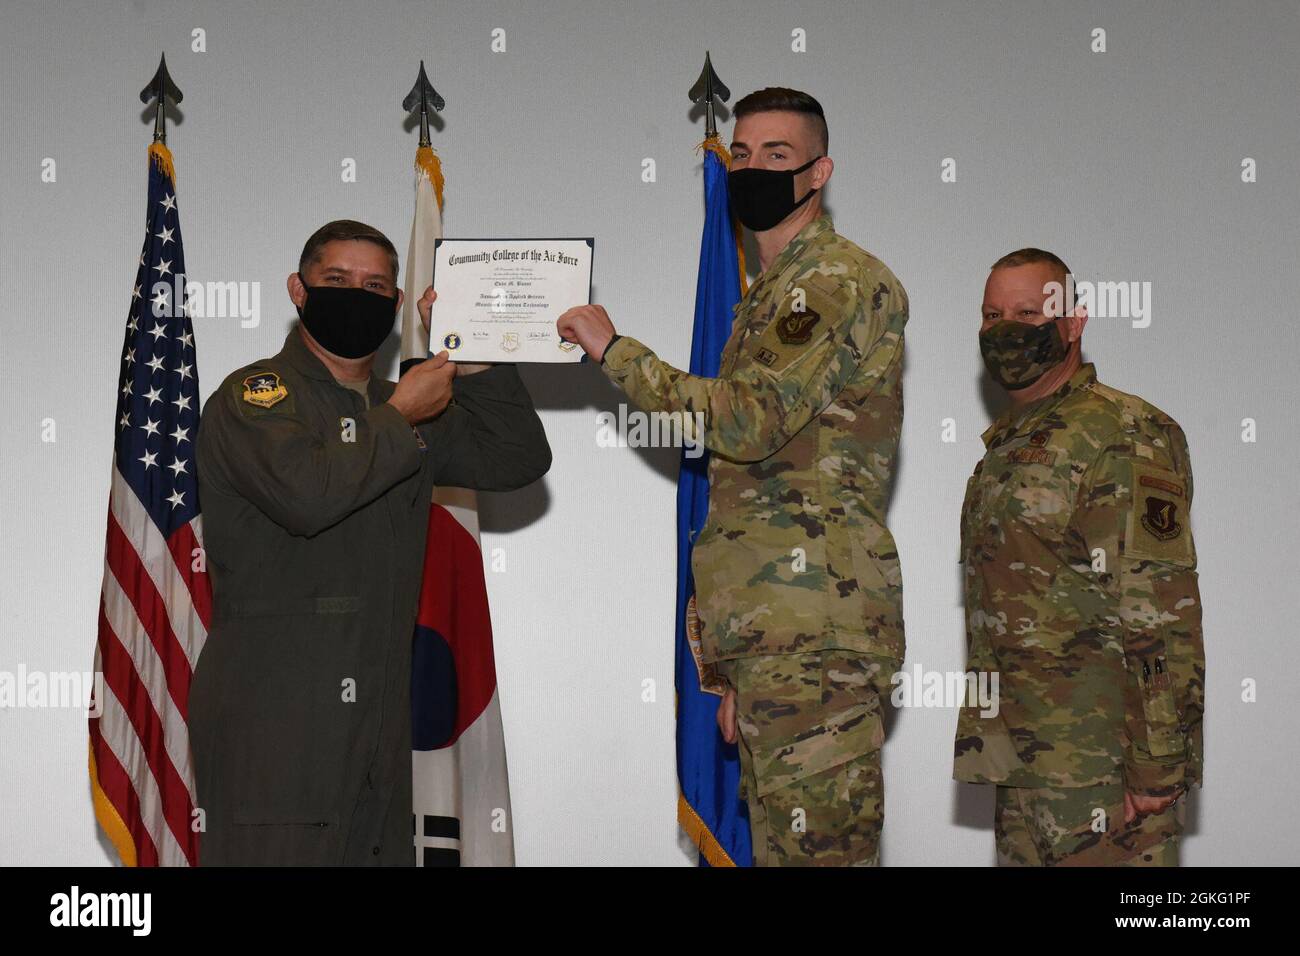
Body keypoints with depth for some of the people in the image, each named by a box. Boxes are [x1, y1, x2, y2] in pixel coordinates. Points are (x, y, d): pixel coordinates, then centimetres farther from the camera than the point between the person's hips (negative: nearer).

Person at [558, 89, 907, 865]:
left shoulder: (842, 281, -6)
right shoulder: (768, 297, 25)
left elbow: (748, 421, -19)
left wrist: (614, 348, -9)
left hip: (814, 625, -10)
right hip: (771, 629, 10)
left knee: (817, 847, -11)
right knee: (780, 844, 10)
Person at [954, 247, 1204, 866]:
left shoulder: (1125, 438, -11)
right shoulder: (1007, 445, 19)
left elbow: (1163, 616, -17)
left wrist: (1159, 768, -21)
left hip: (1103, 764, -9)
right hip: (1024, 759, 9)